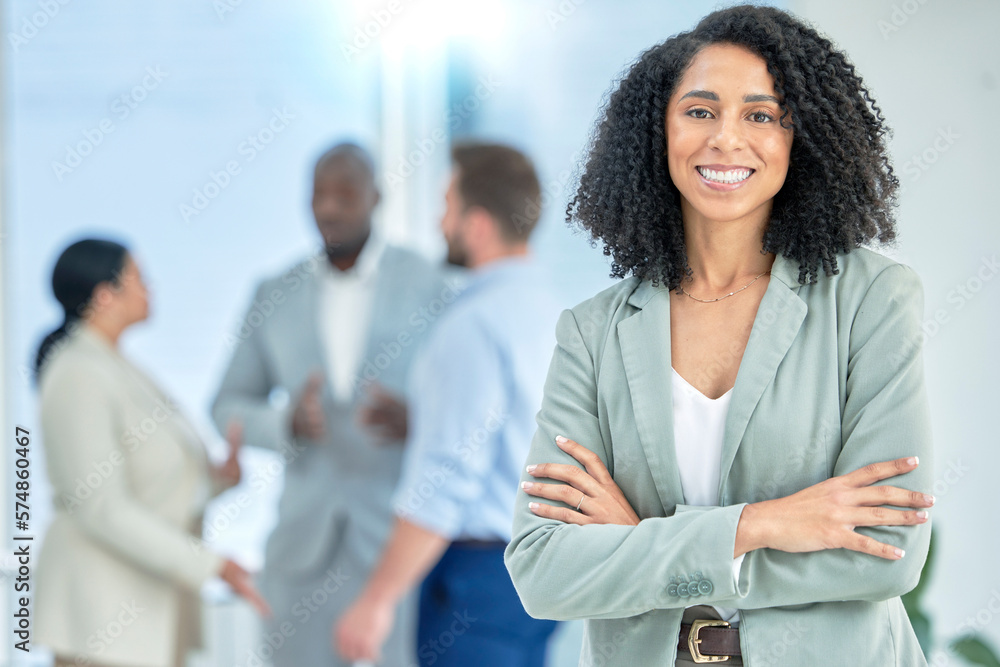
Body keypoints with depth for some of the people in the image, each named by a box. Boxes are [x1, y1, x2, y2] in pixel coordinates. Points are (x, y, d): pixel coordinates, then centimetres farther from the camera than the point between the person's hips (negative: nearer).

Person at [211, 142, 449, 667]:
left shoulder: (427, 287, -1)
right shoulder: (276, 296, 8)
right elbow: (229, 407, 12)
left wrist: (415, 421, -21)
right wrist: (288, 422, -10)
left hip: (403, 539, -3)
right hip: (305, 540, 3)